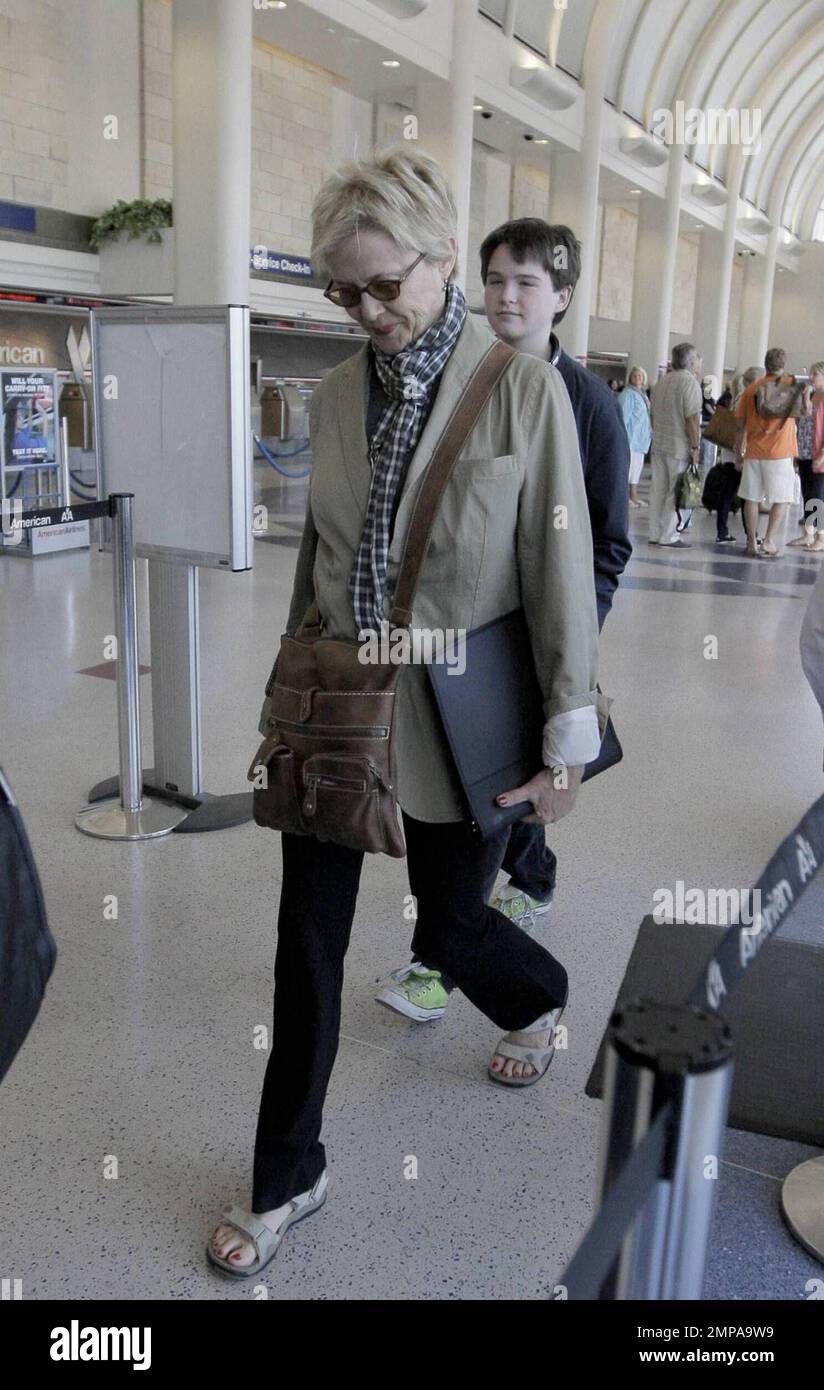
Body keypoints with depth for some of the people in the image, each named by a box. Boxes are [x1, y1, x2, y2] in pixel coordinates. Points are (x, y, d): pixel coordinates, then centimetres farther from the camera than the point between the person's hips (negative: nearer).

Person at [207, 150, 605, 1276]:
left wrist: (569, 737, -8)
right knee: (309, 938, 7)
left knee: (449, 924, 12)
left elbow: (562, 567, -9)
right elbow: (317, 548, 12)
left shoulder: (523, 388, -10)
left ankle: (541, 1001, 51)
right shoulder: (339, 392, 4)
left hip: (455, 713, -3)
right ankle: (288, 1179, 26)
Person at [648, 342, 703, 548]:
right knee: (676, 492, -1)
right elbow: (692, 418, -16)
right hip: (680, 446, -7)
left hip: (658, 444, 7)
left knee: (659, 490, 9)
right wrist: (695, 447, -12)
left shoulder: (661, 381, 12)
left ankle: (655, 534, 13)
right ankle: (668, 536, 0)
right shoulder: (690, 382, -12)